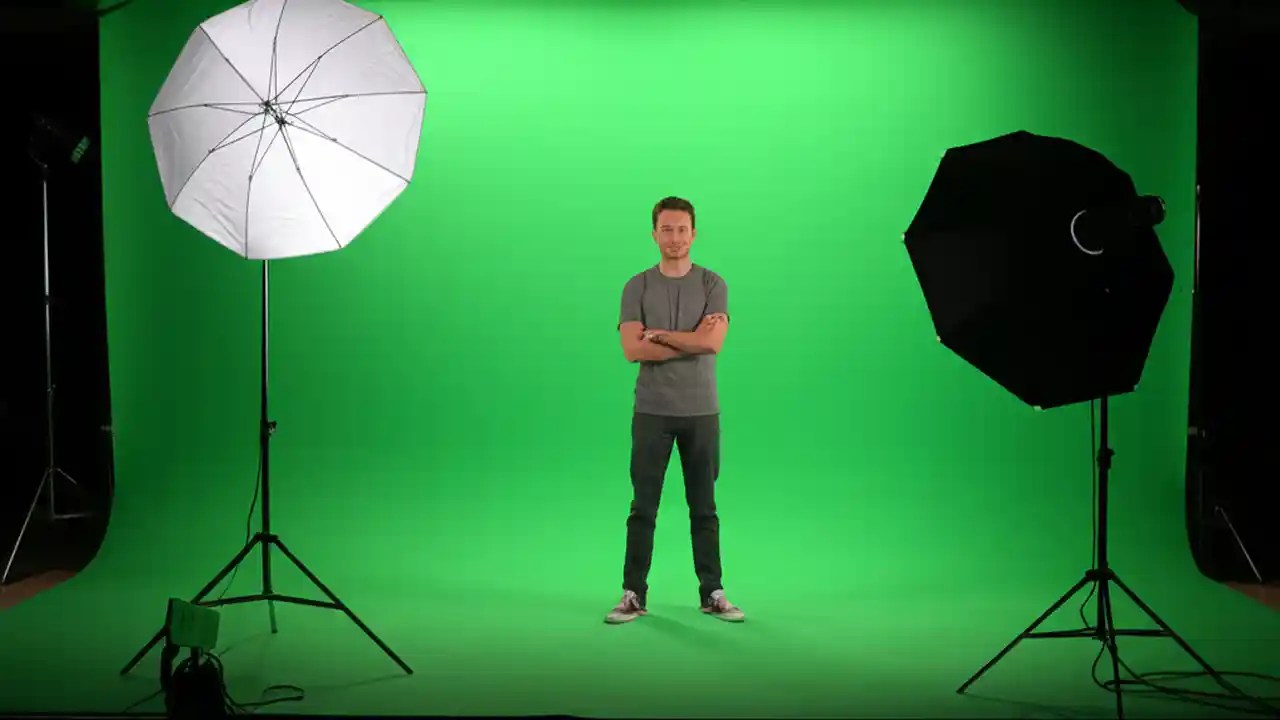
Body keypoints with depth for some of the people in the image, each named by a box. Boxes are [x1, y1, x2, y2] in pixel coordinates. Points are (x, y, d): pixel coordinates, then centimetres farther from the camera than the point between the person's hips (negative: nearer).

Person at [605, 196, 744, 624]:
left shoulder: (713, 285, 1)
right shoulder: (637, 287, 1)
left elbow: (713, 342, -15)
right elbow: (633, 350, -12)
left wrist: (658, 334, -9)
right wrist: (690, 340, -13)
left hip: (701, 412, 1)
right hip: (651, 412, 0)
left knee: (704, 508, 8)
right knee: (643, 508, 3)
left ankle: (712, 594, 17)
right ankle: (634, 595, 10)